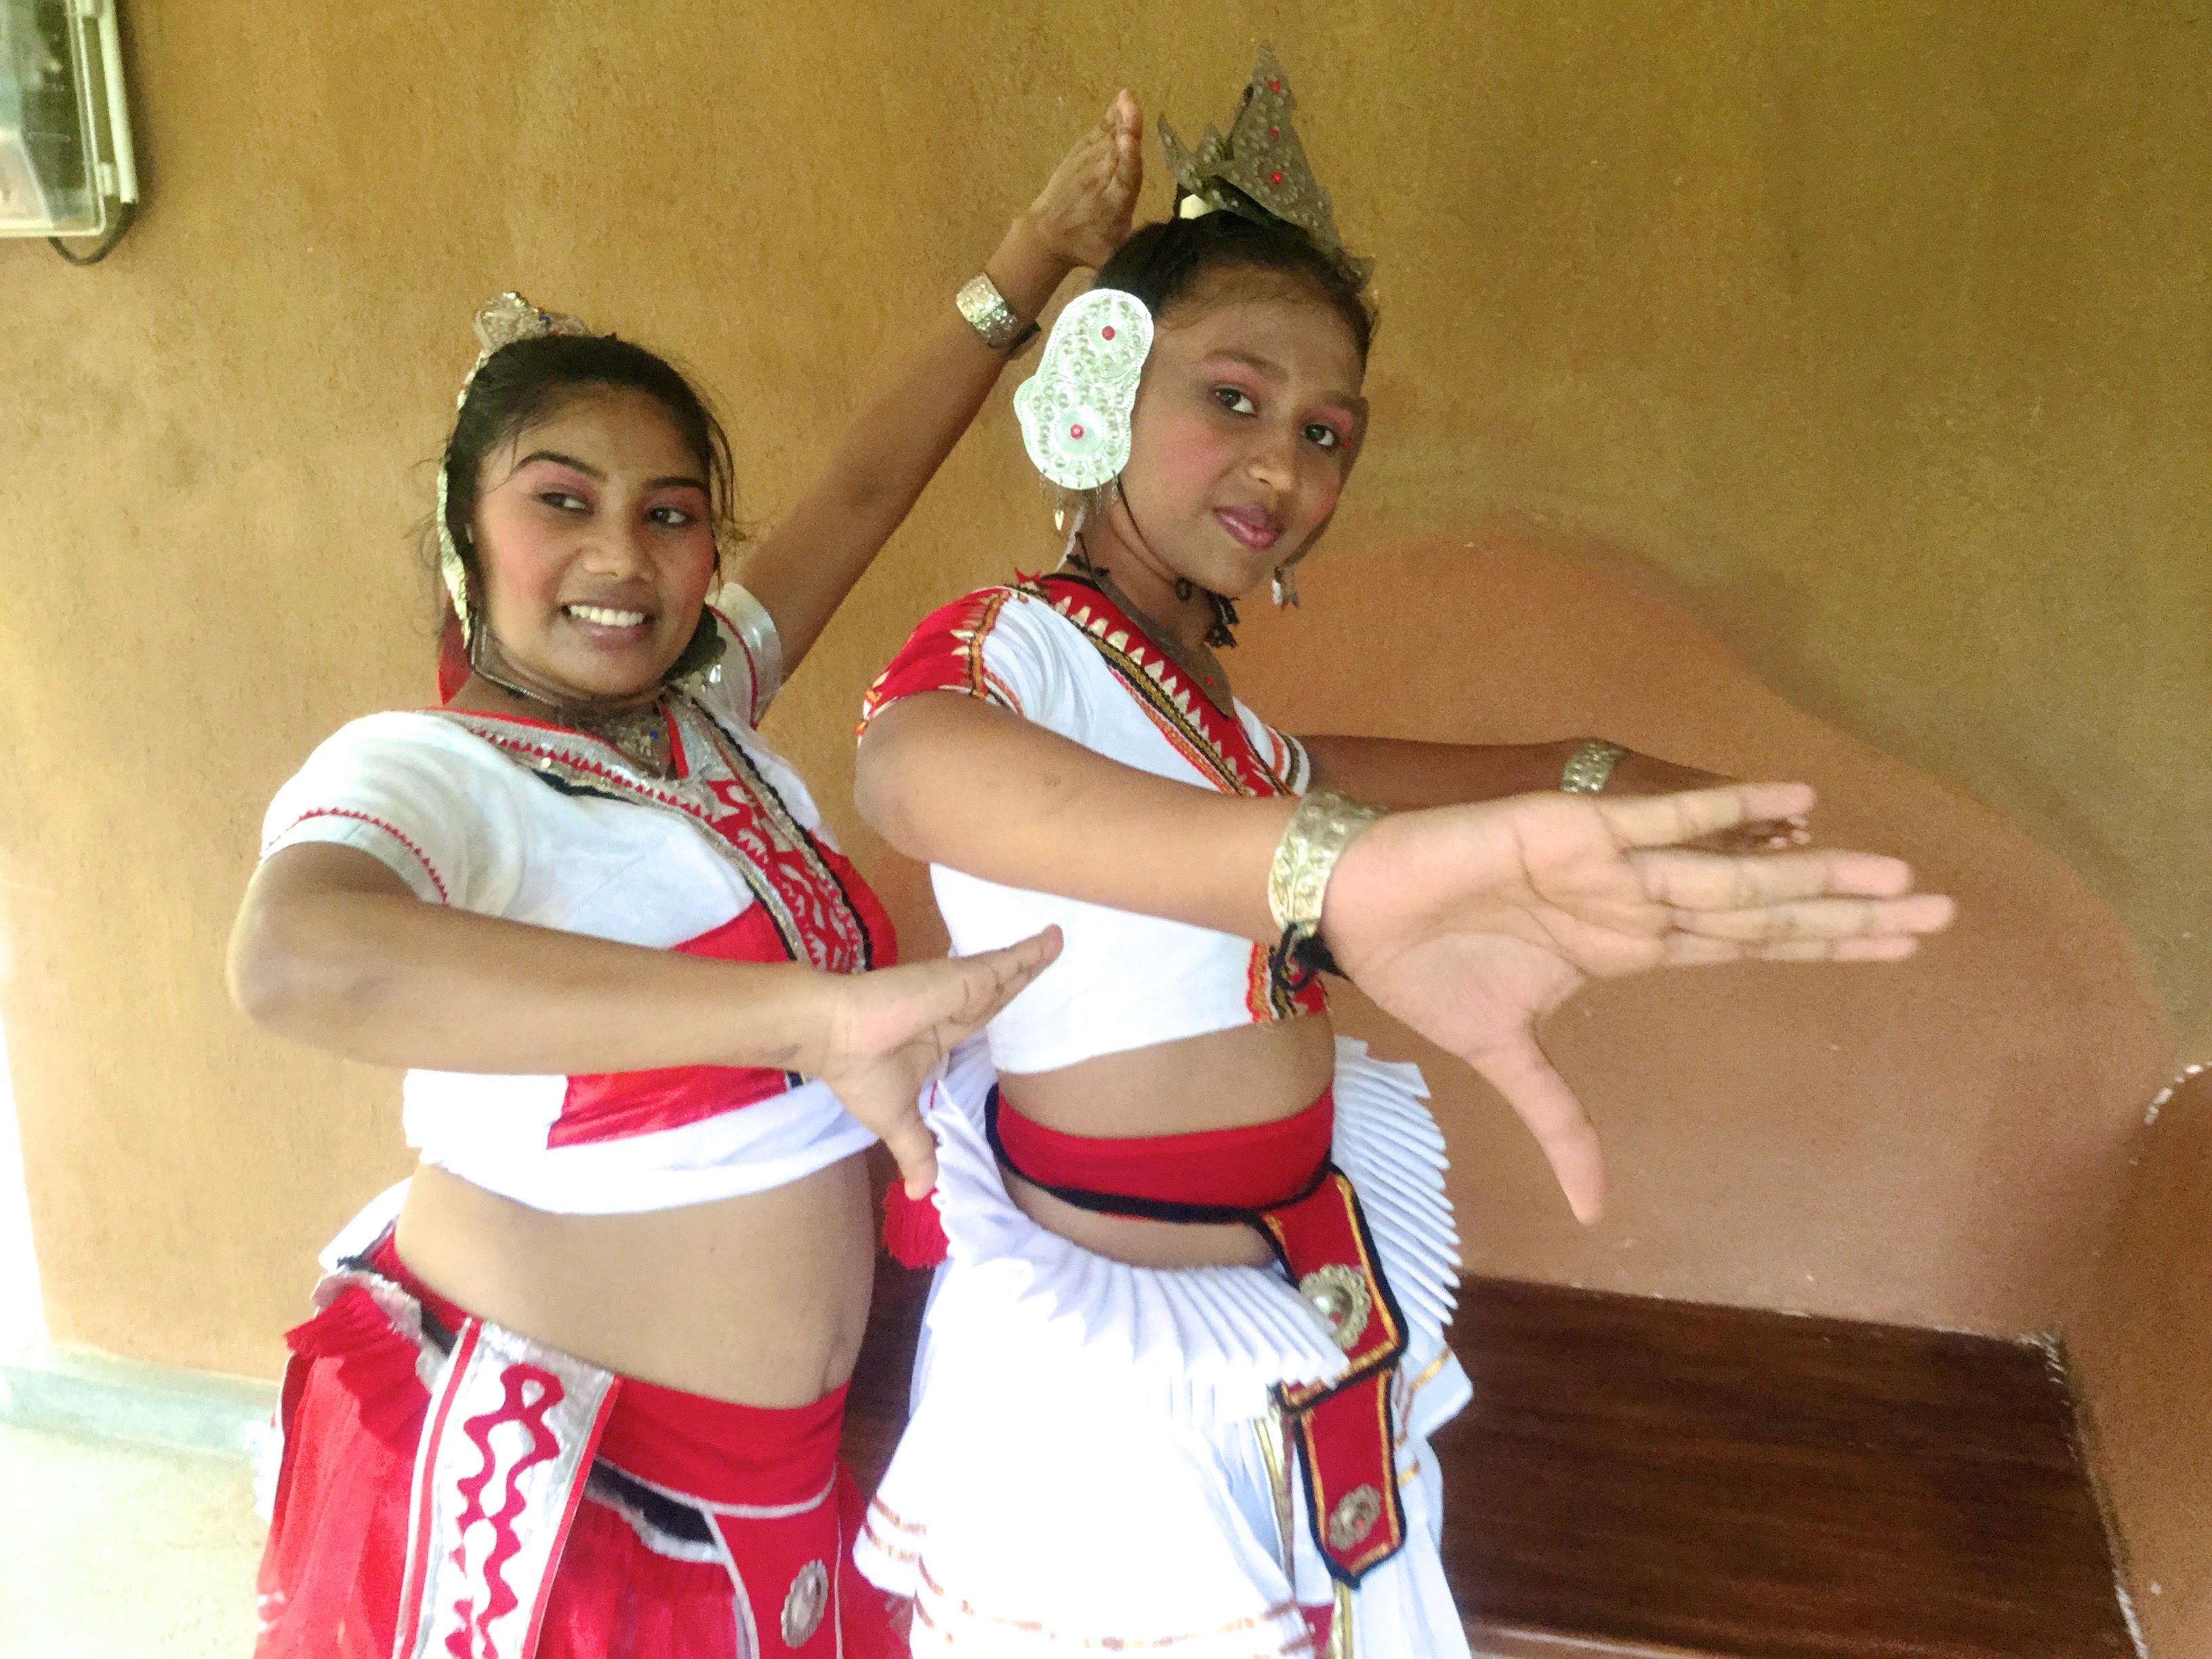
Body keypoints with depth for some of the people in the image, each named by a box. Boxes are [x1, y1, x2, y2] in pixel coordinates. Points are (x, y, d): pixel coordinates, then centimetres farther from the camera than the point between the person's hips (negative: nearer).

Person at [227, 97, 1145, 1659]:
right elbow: (298, 958, -42)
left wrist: (1034, 255, 13)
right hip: (532, 1467, -6)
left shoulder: (707, 707, 2)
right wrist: (808, 1014, -47)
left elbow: (862, 489, 10)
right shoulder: (419, 768, -19)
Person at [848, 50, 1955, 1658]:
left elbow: (1284, 776, 29)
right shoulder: (1006, 641, -19)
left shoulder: (1186, 685, 7)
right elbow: (916, 761, -44)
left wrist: (1566, 774, 22)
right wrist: (1336, 874, -62)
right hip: (1112, 1374, -8)